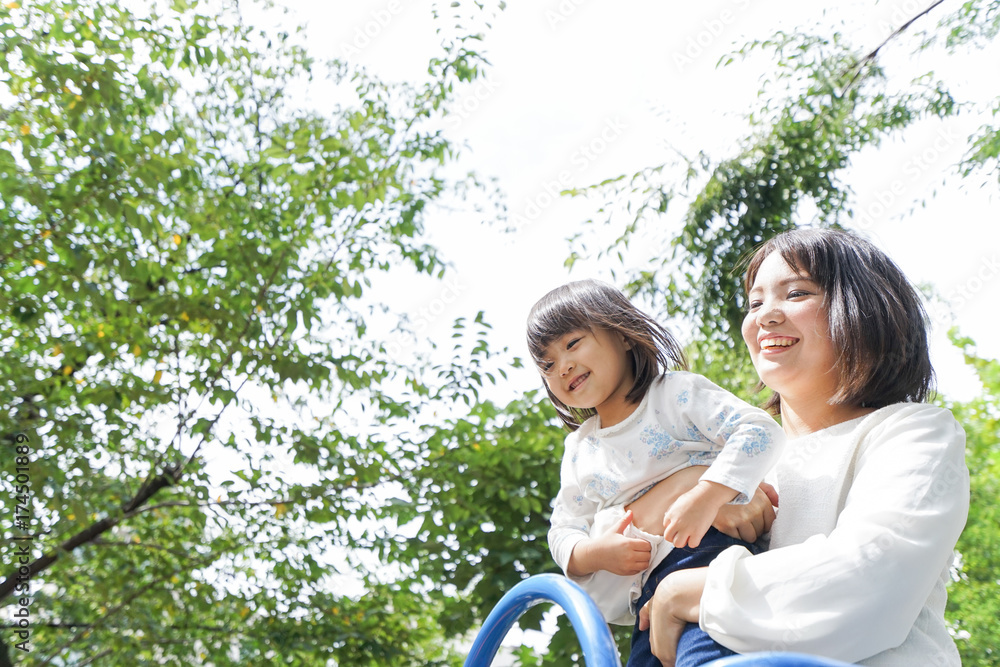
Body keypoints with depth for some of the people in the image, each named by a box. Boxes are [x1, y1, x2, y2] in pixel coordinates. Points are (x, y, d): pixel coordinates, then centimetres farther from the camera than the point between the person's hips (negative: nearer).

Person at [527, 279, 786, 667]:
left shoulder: (674, 393, 4)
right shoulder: (578, 449, 22)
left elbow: (761, 432, -9)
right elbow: (563, 533, 23)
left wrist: (705, 498, -23)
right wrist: (593, 554, -3)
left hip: (708, 550, -6)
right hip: (650, 593, 6)